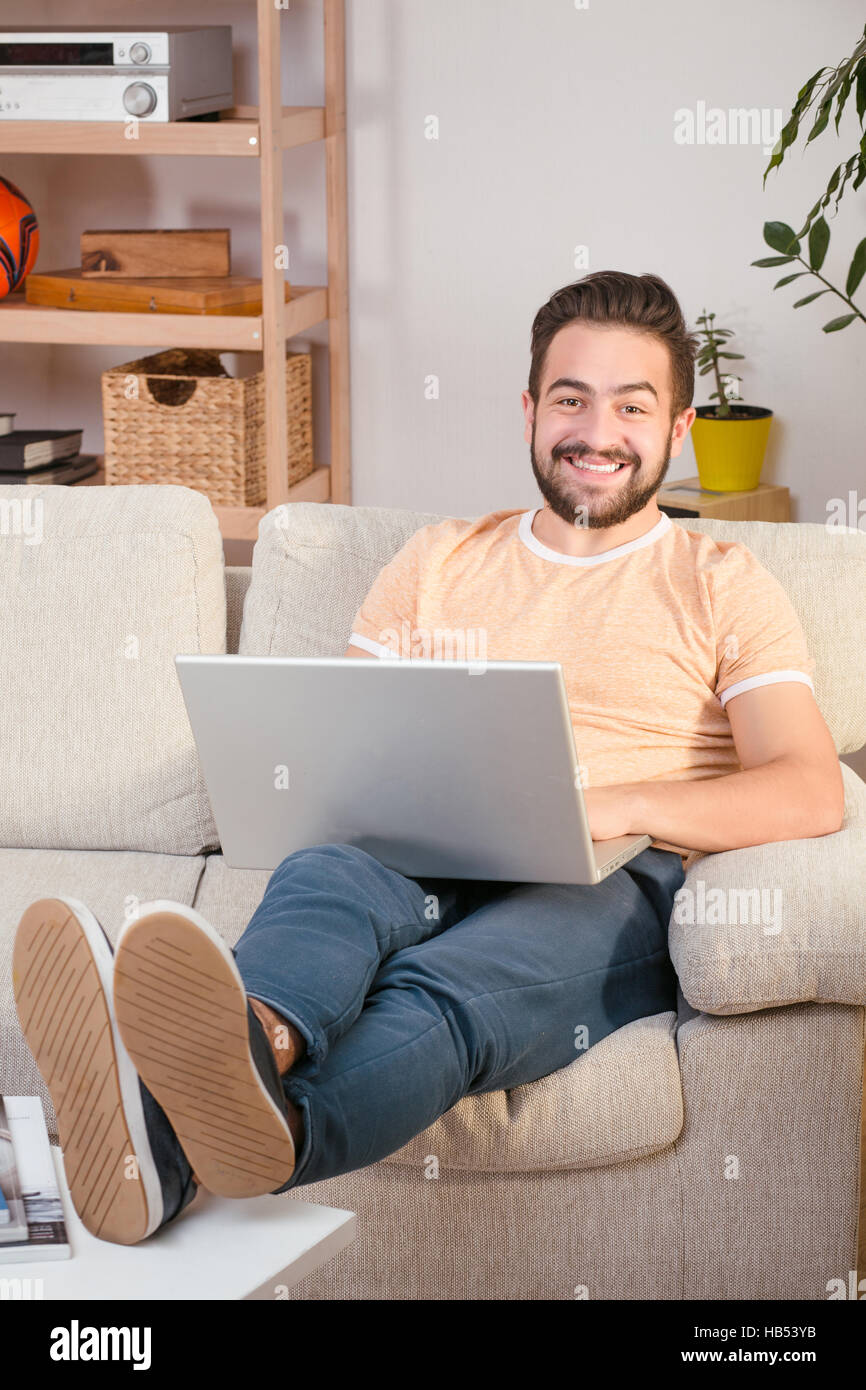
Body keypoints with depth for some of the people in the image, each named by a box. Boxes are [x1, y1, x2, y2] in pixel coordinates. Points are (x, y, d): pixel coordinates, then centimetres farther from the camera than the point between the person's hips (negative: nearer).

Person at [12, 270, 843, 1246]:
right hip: (431, 867, 3)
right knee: (325, 873, -36)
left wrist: (617, 805, -16)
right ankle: (250, 1044, -71)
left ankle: (184, 1144, -69)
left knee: (444, 983, -38)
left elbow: (813, 794, 2)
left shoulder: (723, 585, 16)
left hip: (616, 891, -3)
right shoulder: (440, 560, 26)